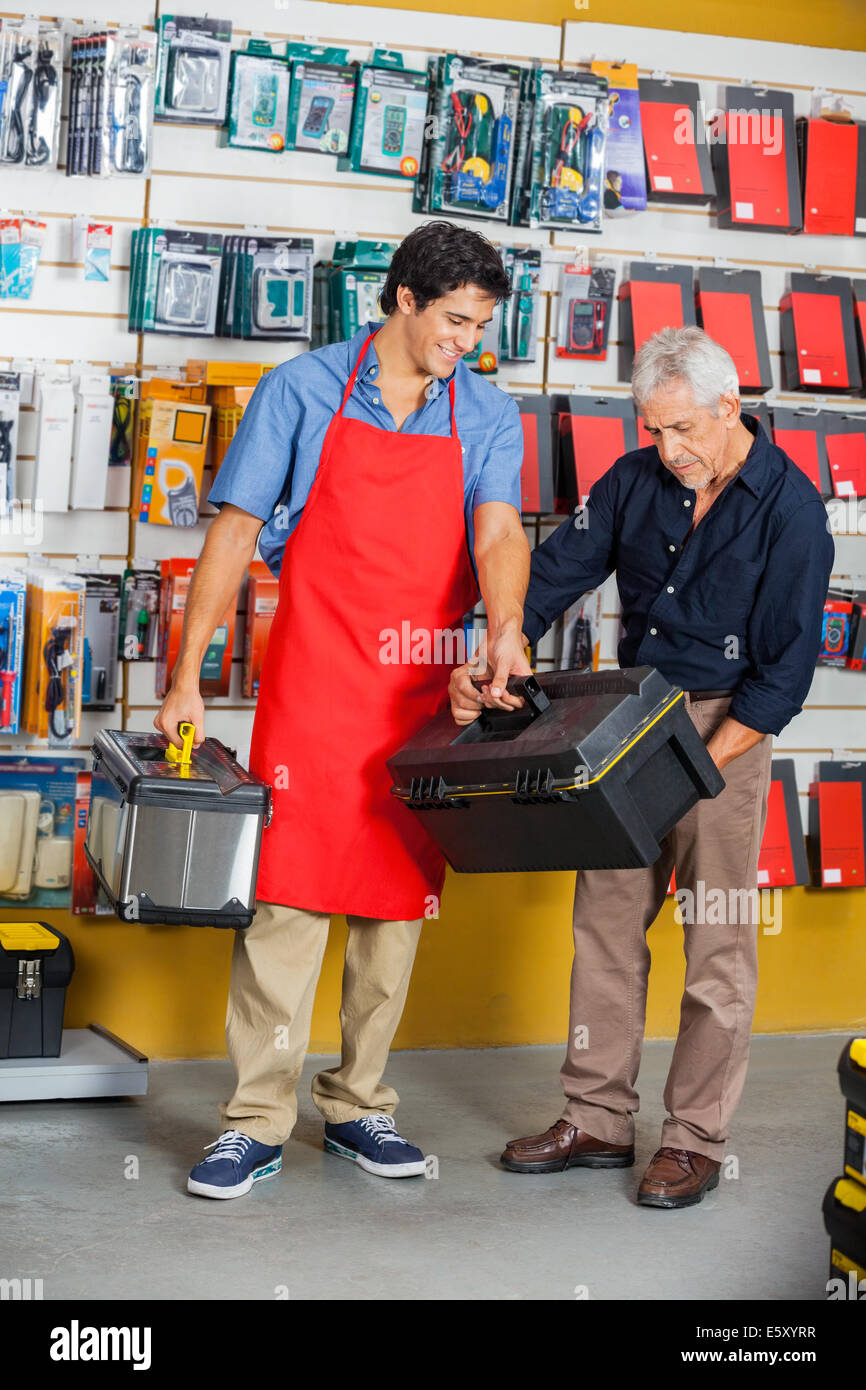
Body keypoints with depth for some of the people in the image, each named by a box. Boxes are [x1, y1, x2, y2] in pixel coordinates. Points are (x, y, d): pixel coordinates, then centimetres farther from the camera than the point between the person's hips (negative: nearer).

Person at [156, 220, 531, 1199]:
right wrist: (188, 677, -5)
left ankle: (359, 1106, 21)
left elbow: (497, 531, -7)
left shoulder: (487, 417, 8)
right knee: (287, 898, -6)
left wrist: (505, 627, -29)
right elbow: (236, 531, 0)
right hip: (311, 685, -3)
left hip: (424, 696, 3)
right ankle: (257, 1123, 0)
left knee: (400, 900, 8)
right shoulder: (303, 392, 1)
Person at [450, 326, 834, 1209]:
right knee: (604, 919, 7)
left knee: (716, 940, -1)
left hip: (727, 726, -5)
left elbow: (786, 668, -12)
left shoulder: (789, 509, -12)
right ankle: (597, 1122, 16)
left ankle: (694, 1142, 8)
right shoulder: (637, 480, 3)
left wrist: (701, 764, -18)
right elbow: (555, 572, 3)